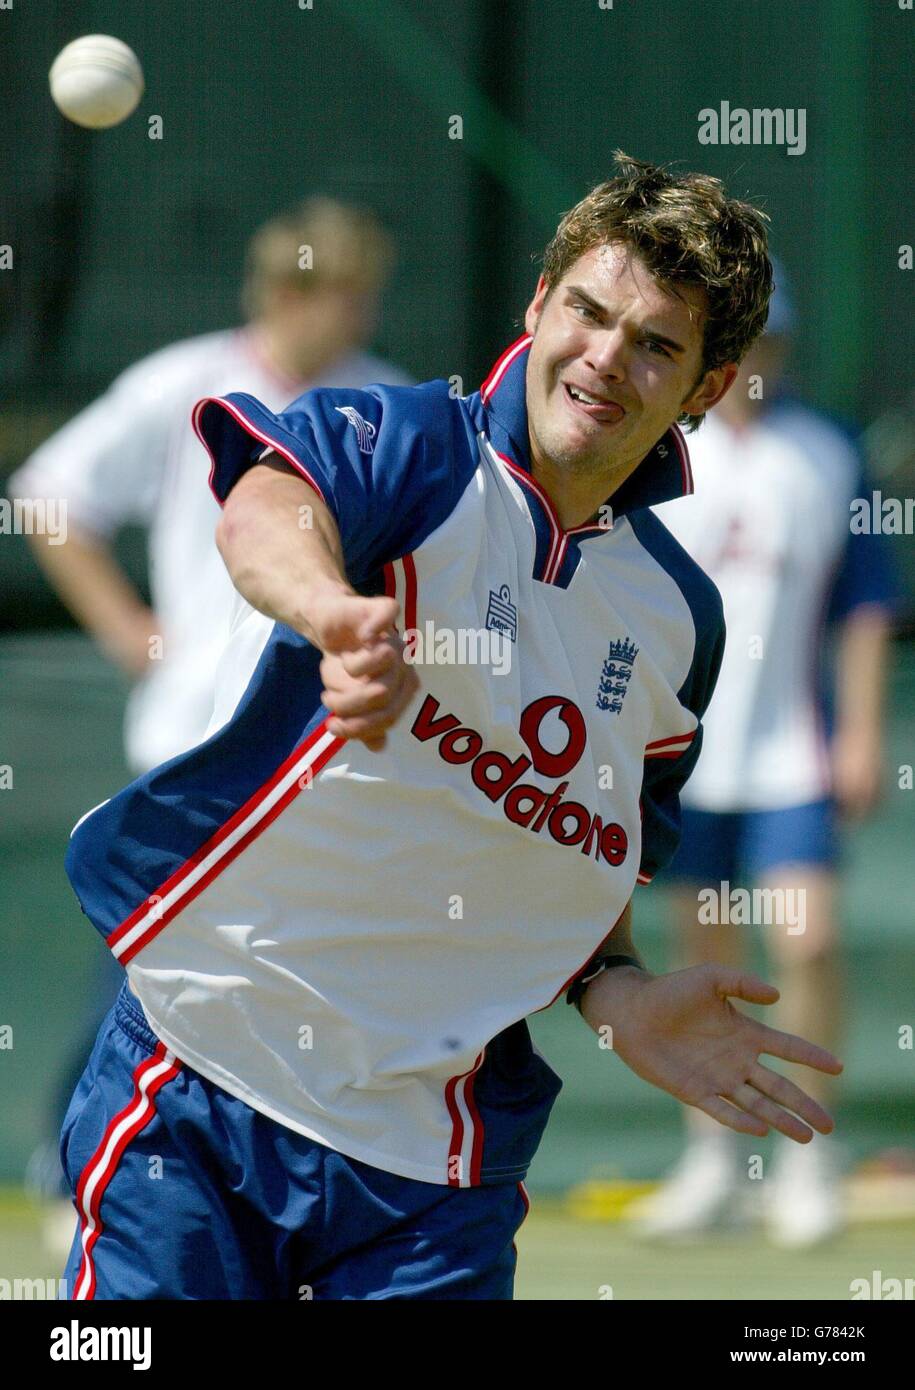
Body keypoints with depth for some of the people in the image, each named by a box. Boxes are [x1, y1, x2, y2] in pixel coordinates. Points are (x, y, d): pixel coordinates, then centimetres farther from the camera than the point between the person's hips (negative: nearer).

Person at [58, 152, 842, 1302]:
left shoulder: (678, 615, 11)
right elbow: (264, 513, -31)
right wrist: (337, 610, -54)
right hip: (199, 1088, -4)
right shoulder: (406, 448, -6)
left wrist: (616, 993, -2)